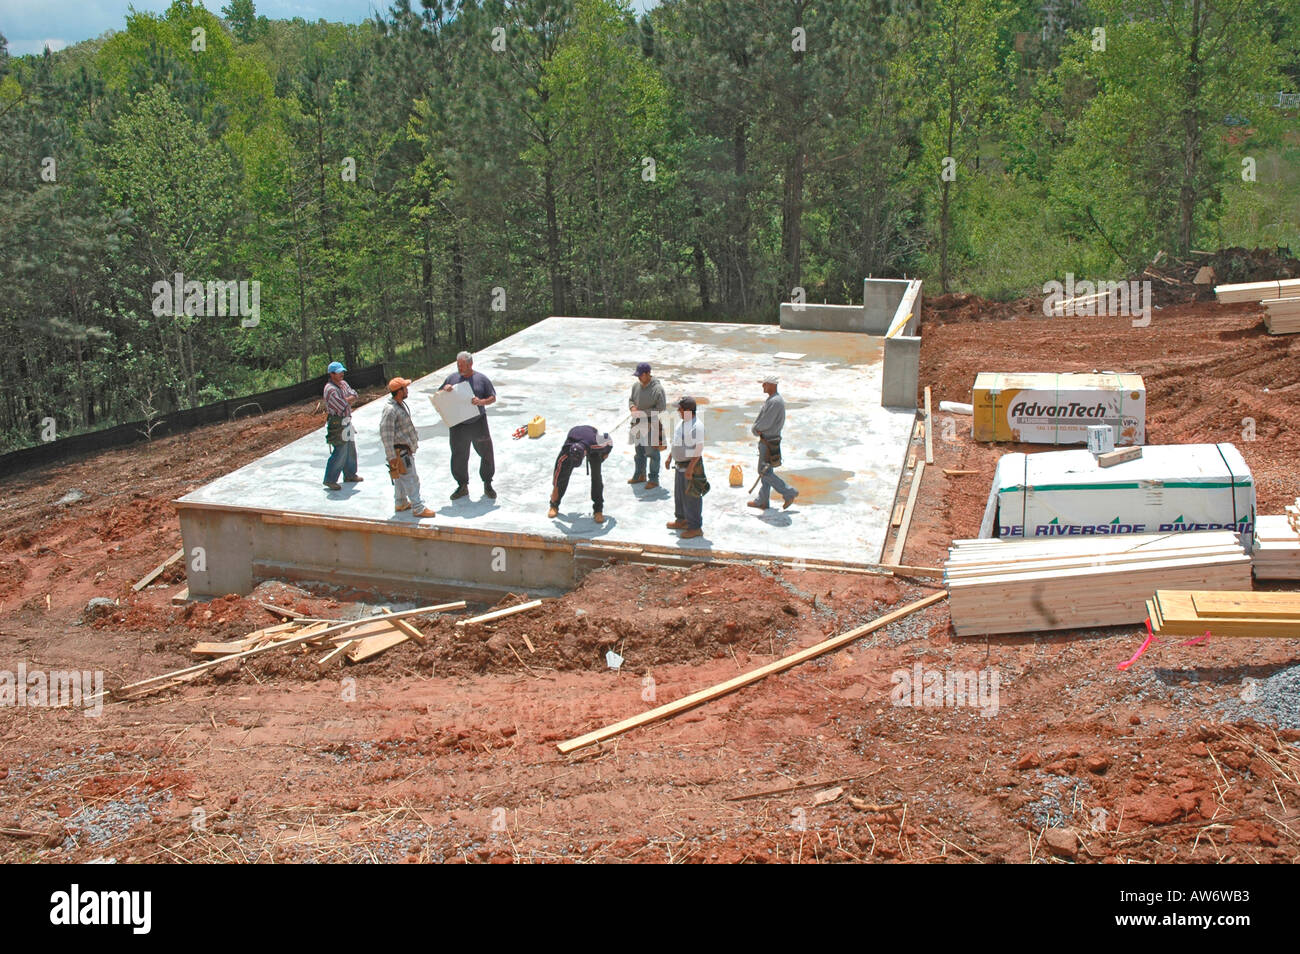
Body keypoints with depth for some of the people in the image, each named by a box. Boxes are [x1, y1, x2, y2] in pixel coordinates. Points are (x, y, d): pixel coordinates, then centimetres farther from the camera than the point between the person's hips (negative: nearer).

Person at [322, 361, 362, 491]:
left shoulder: (343, 384, 9)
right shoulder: (330, 389, -21)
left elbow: (354, 395, 2)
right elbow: (343, 406, -23)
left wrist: (346, 400, -15)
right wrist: (349, 401, -3)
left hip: (346, 422, 10)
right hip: (337, 424, -10)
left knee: (350, 449, 20)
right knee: (340, 452, -8)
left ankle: (350, 474, 35)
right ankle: (330, 480, -1)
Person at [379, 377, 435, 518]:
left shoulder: (400, 403, 5)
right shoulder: (390, 410, -25)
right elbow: (385, 434, -25)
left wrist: (413, 440, 26)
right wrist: (391, 457, -23)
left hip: (406, 447, 10)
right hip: (399, 450, -10)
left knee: (401, 478, 21)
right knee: (411, 479, -5)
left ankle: (400, 503, 34)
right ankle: (418, 508, 1)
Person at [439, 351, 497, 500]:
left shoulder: (481, 379, -1)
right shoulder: (452, 378, 4)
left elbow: (493, 398, 2)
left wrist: (481, 402, -18)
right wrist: (444, 389, -10)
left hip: (478, 424, -1)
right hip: (458, 425, 2)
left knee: (487, 455, 6)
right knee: (459, 458, 8)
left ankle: (487, 485, 23)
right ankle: (462, 486, 23)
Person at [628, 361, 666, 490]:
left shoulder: (657, 389, -17)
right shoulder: (636, 385, 3)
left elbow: (661, 408, -16)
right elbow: (631, 399, 16)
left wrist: (643, 412, -21)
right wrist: (632, 407, -7)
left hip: (652, 425, -6)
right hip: (638, 423, 6)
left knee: (652, 452, -2)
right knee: (639, 451, 17)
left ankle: (654, 480, 8)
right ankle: (639, 475, 30)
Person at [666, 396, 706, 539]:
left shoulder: (696, 426, -23)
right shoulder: (683, 422, 7)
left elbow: (699, 448, -24)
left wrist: (691, 467, -26)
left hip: (692, 464, -10)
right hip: (681, 465, 10)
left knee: (691, 497, -3)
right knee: (679, 494, 20)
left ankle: (695, 528, 6)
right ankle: (682, 521, 35)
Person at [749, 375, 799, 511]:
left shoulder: (775, 402, -23)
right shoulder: (772, 400, 11)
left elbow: (765, 423, -24)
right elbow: (762, 418, 14)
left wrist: (755, 429, -5)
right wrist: (758, 429, -5)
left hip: (768, 442, -10)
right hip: (767, 440, 10)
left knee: (764, 472, -4)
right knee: (766, 471, 15)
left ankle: (789, 493, 1)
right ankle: (763, 501, 22)